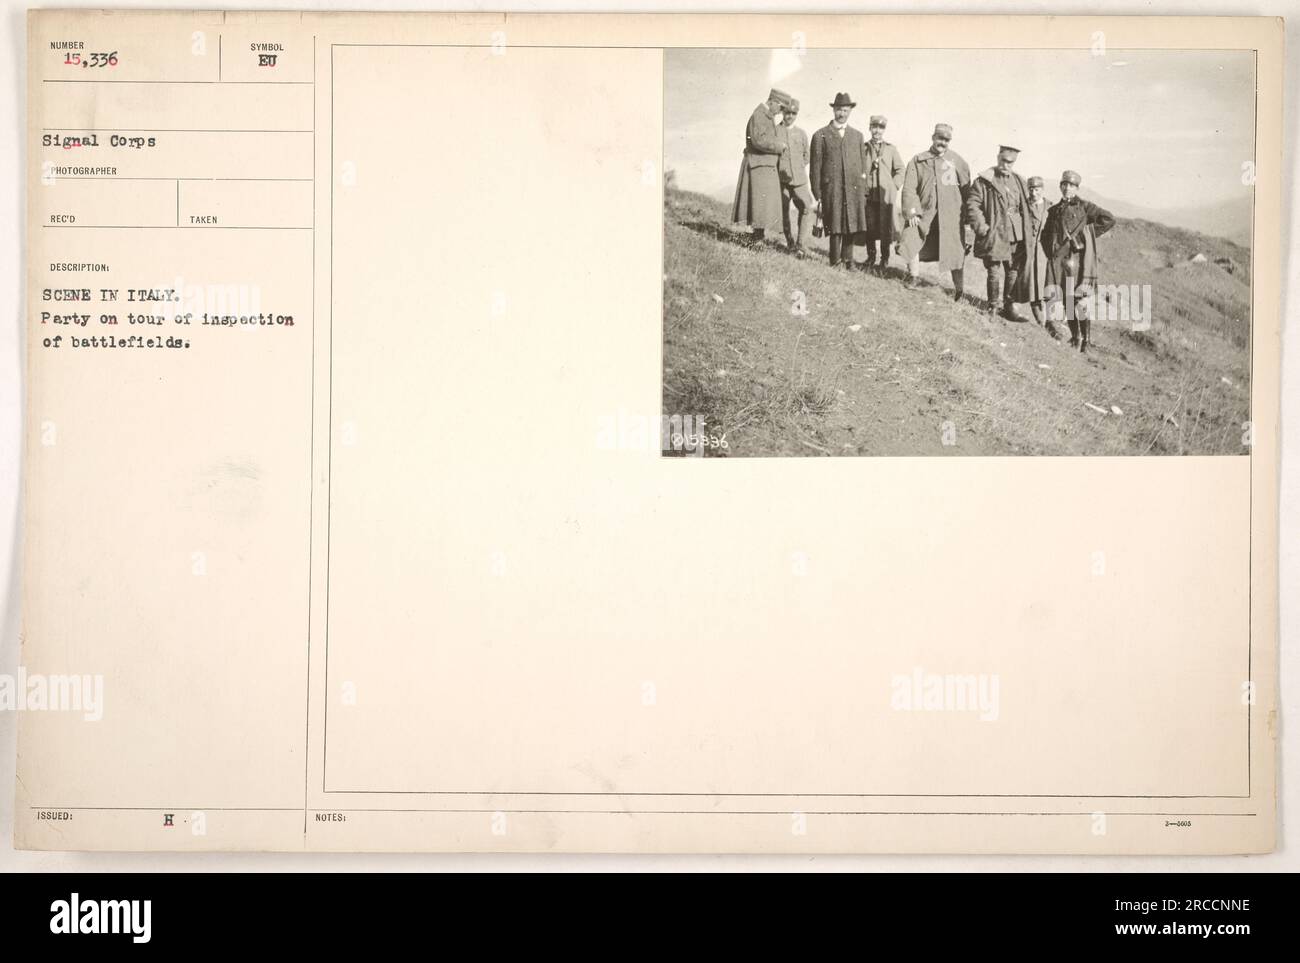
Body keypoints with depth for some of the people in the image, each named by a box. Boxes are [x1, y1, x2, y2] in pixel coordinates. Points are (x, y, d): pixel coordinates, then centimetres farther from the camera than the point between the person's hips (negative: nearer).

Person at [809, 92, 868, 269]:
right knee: (836, 227, -7)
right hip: (831, 189, -3)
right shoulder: (821, 135, 6)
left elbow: (861, 163, 20)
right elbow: (815, 168, 3)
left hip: (853, 189, 3)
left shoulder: (857, 135, 17)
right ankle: (836, 261, 1)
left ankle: (847, 260, 11)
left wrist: (862, 188, 12)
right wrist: (818, 196, -2)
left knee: (851, 227, 0)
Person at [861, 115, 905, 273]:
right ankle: (870, 258, 15)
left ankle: (884, 260, 10)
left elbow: (900, 170, 10)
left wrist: (894, 186, 0)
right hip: (868, 195, 0)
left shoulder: (891, 149, 7)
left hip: (886, 195, 0)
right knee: (869, 227, 3)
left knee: (886, 228, 0)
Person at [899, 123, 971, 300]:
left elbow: (966, 188, 8)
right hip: (925, 212, 1)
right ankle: (913, 278, 7)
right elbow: (909, 188, -1)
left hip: (951, 214, -1)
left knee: (955, 251, 1)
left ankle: (958, 288, 14)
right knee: (911, 238, -13)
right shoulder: (918, 161, 4)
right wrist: (911, 212, -11)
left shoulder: (956, 160, 4)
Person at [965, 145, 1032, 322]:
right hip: (994, 237, -5)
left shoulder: (1019, 182, 14)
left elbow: (1026, 207, 22)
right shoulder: (984, 181, -4)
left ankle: (1009, 307, 20)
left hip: (1017, 238, 5)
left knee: (1014, 273, 9)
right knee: (996, 274, -6)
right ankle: (994, 308, 5)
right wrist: (982, 227, -15)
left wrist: (1026, 231, 13)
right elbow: (972, 205, -8)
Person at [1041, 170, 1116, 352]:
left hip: (1080, 259, -4)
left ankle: (1086, 341, -4)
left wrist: (1088, 234, -2)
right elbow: (1045, 235, 28)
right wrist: (1050, 253, 14)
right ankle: (1075, 337, 15)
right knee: (1067, 302, 4)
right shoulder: (1054, 210, 17)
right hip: (1060, 261, 5)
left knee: (1081, 301, -10)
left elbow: (1109, 219, -6)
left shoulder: (1084, 207, 4)